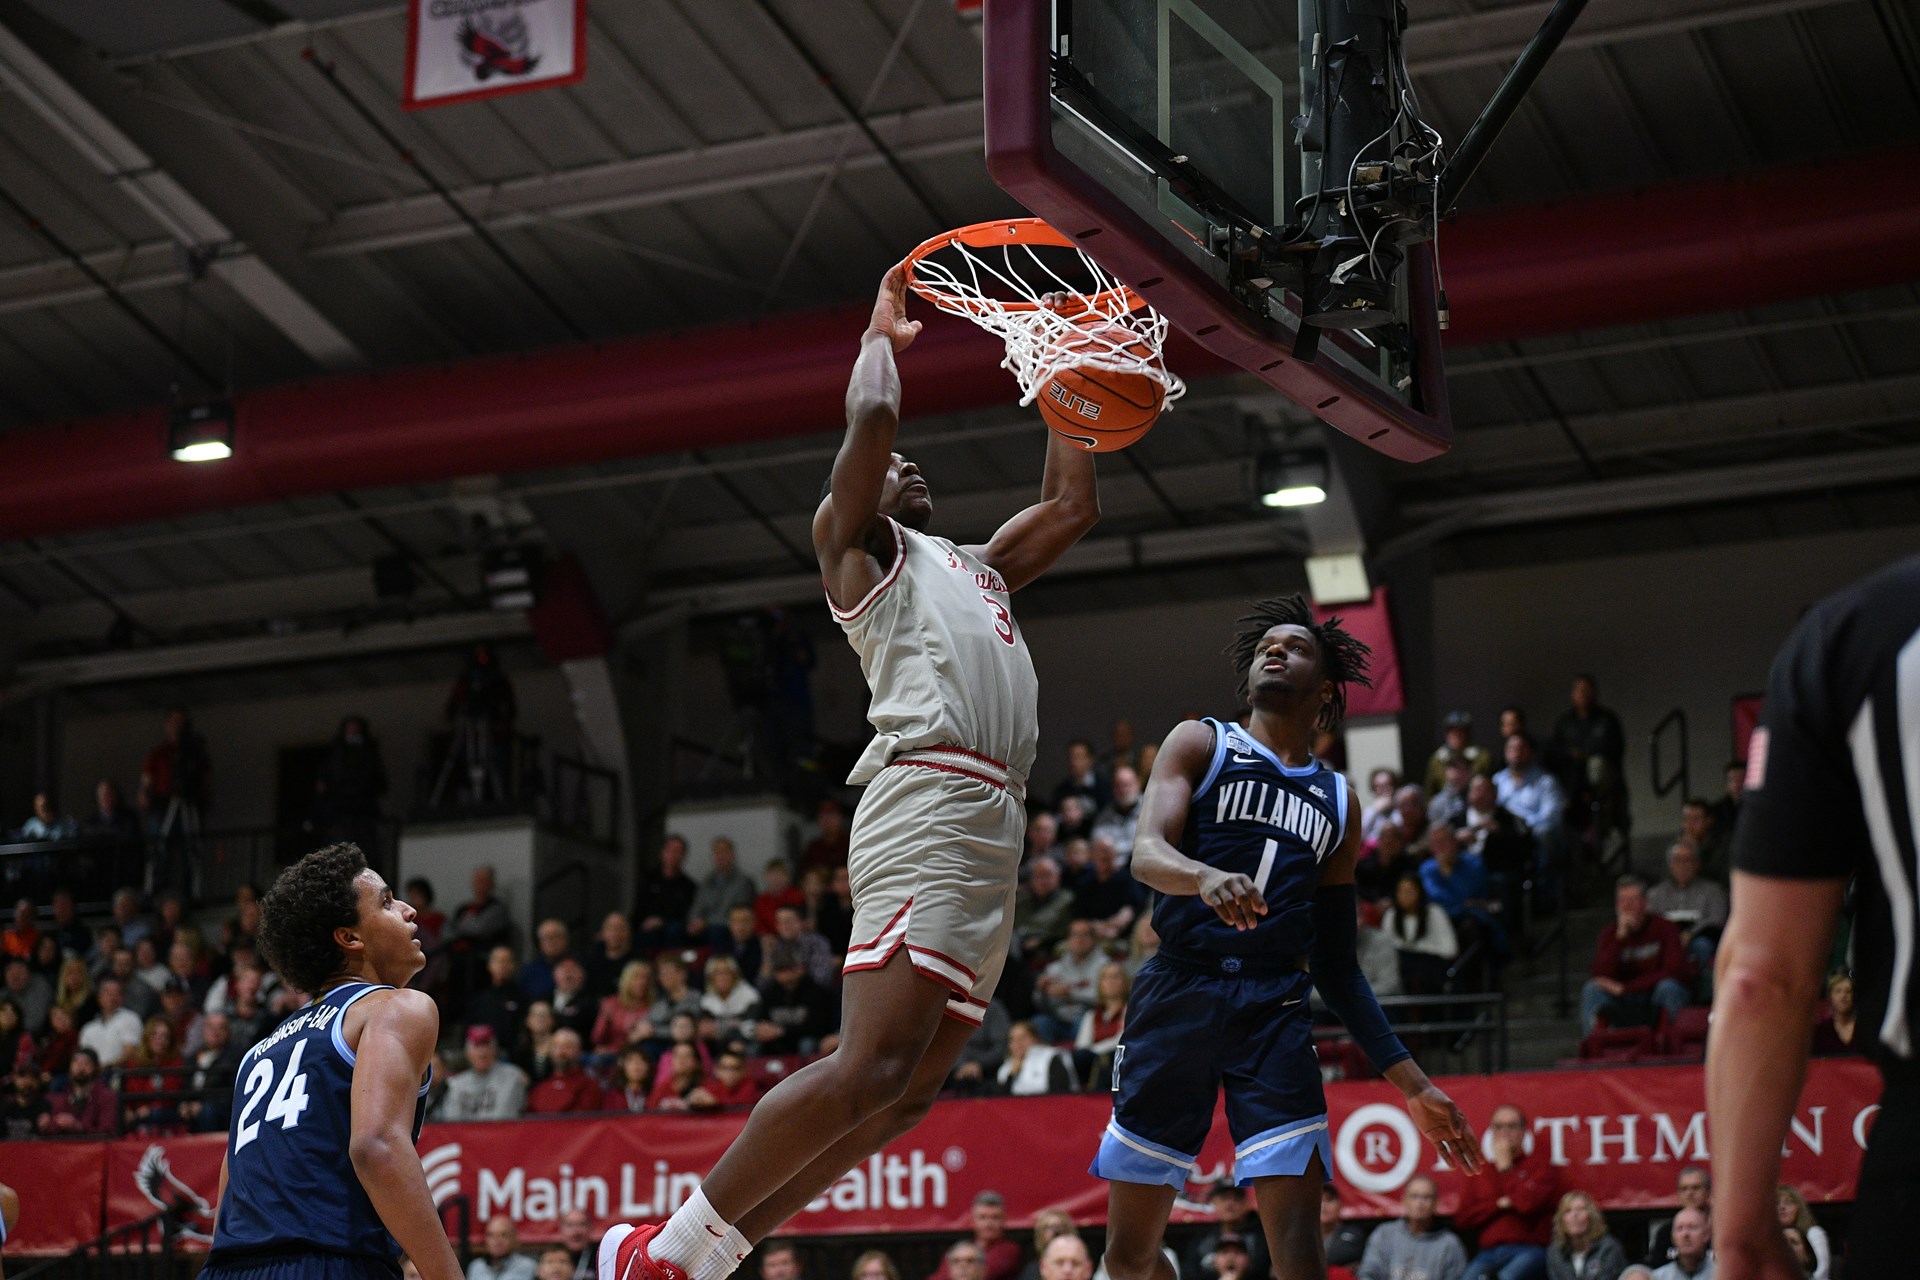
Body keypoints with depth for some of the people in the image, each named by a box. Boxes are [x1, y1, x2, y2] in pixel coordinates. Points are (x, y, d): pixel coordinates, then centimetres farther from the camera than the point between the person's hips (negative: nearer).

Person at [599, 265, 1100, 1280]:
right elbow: (870, 417, -2)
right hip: (930, 805, -8)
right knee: (872, 1064, -22)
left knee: (910, 1091, 1)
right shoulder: (856, 541, 11)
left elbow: (1072, 503, 37)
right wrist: (883, 331, 16)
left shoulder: (979, 568, 34)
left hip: (993, 826, 9)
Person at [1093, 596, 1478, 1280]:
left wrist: (1410, 1081, 14)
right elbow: (1146, 853, -9)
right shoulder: (1201, 744, 10)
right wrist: (1206, 876, -33)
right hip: (1178, 990, -2)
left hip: (1276, 1008, 2)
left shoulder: (1339, 800, 20)